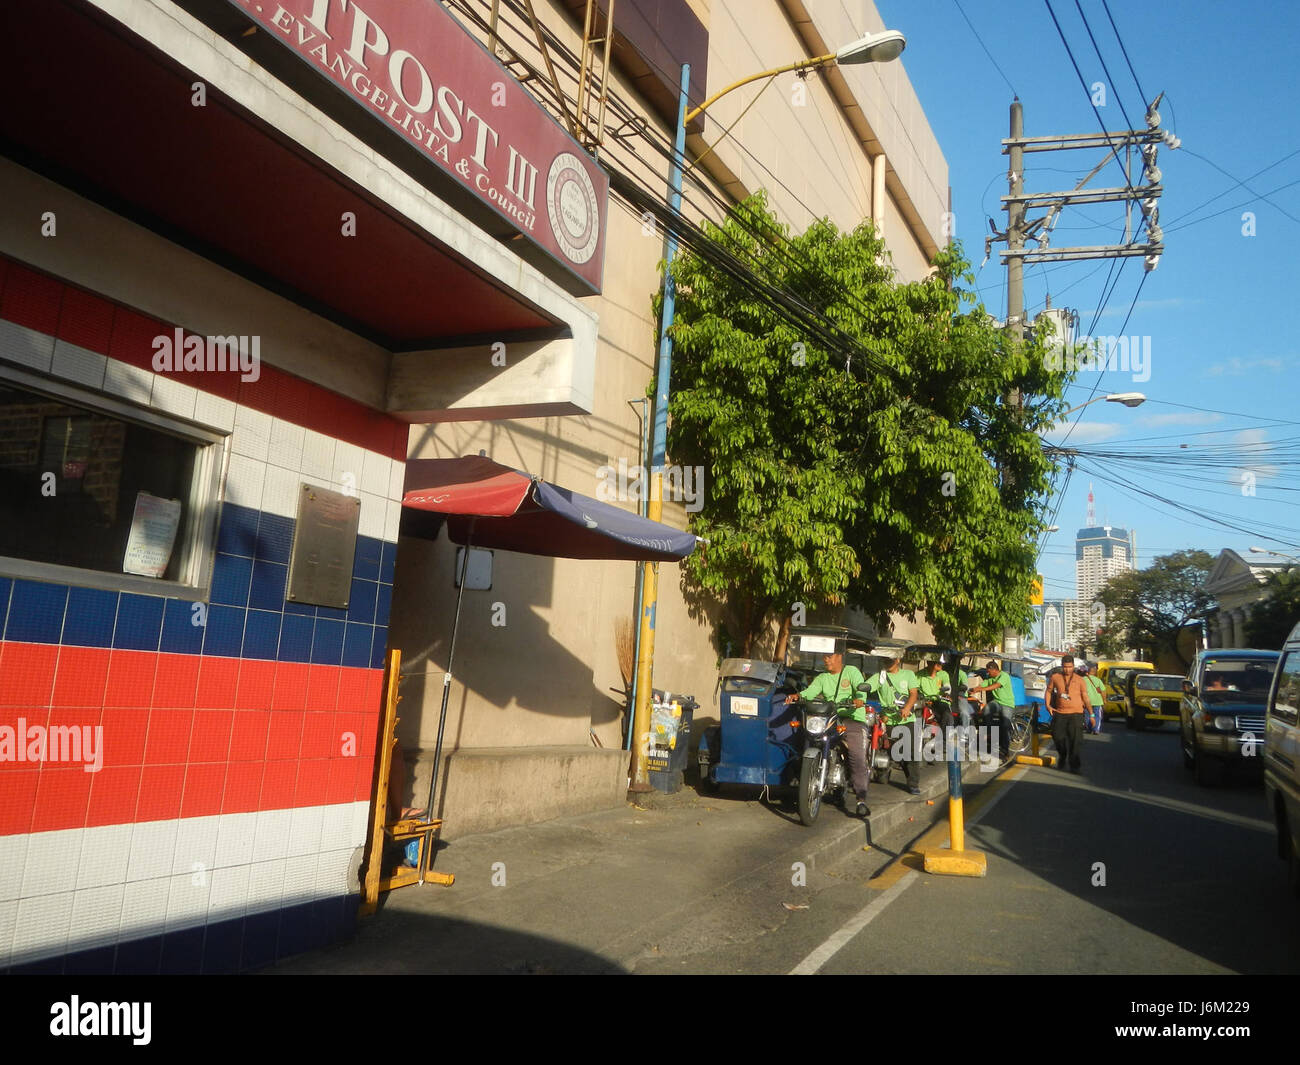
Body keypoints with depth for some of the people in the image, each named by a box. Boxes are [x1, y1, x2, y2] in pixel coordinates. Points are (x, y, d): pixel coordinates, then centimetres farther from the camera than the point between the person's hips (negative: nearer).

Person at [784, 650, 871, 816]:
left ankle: (861, 801, -19)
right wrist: (798, 696, -17)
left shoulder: (851, 671, 9)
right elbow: (810, 691, 5)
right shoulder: (822, 678, 21)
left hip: (853, 719, -4)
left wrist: (859, 699, -31)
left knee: (857, 758, -17)